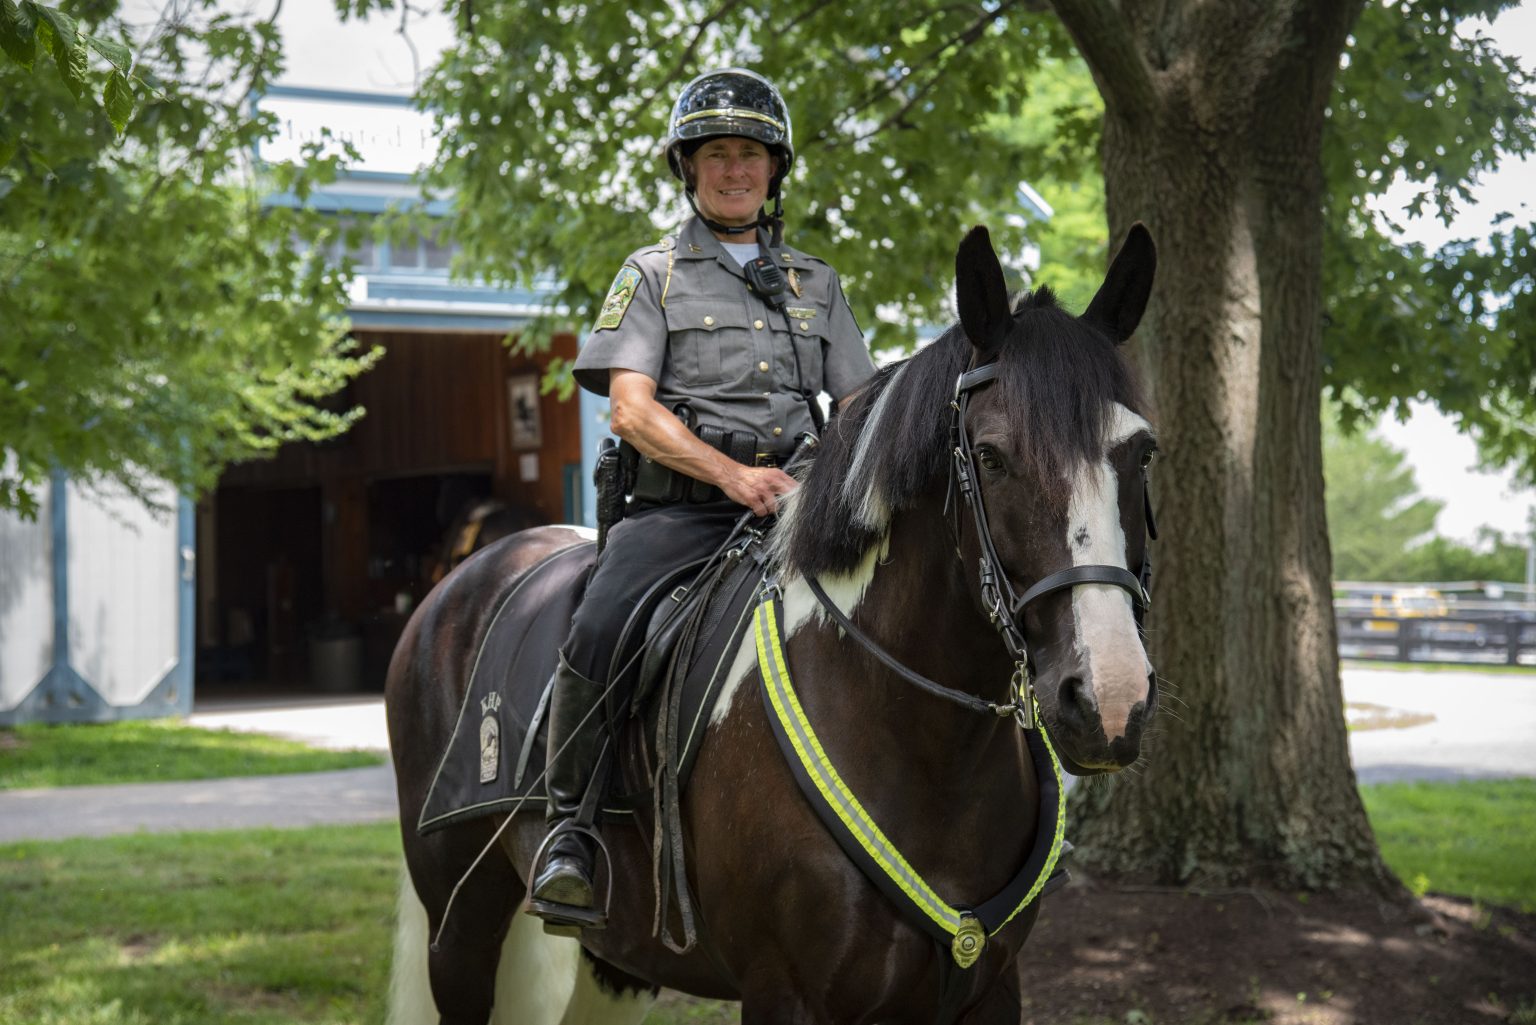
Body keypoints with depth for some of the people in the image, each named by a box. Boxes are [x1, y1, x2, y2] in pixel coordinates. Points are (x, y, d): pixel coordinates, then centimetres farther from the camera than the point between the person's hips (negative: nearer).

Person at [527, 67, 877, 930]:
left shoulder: (816, 284, 22)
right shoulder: (654, 274, 11)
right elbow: (631, 410, -2)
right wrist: (732, 474, -16)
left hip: (794, 506, 3)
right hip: (680, 507, -3)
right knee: (600, 634, -31)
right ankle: (570, 831, -14)